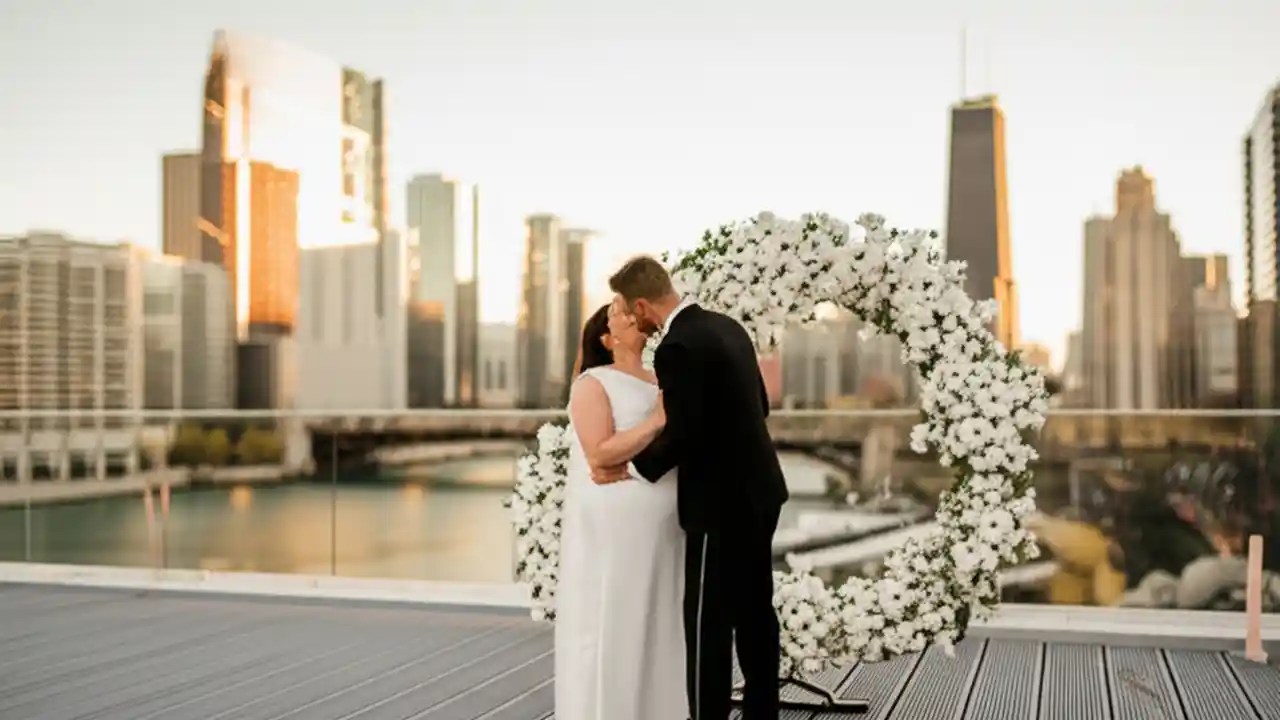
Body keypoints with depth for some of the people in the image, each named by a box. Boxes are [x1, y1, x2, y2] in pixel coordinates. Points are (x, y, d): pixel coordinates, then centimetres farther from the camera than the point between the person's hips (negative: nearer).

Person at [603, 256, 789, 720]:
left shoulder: (677, 347, -19)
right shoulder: (726, 326, 9)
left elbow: (681, 434, -22)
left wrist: (628, 470, -10)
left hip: (722, 501, -10)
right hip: (758, 489, 10)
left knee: (709, 620, -2)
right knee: (754, 610, 16)